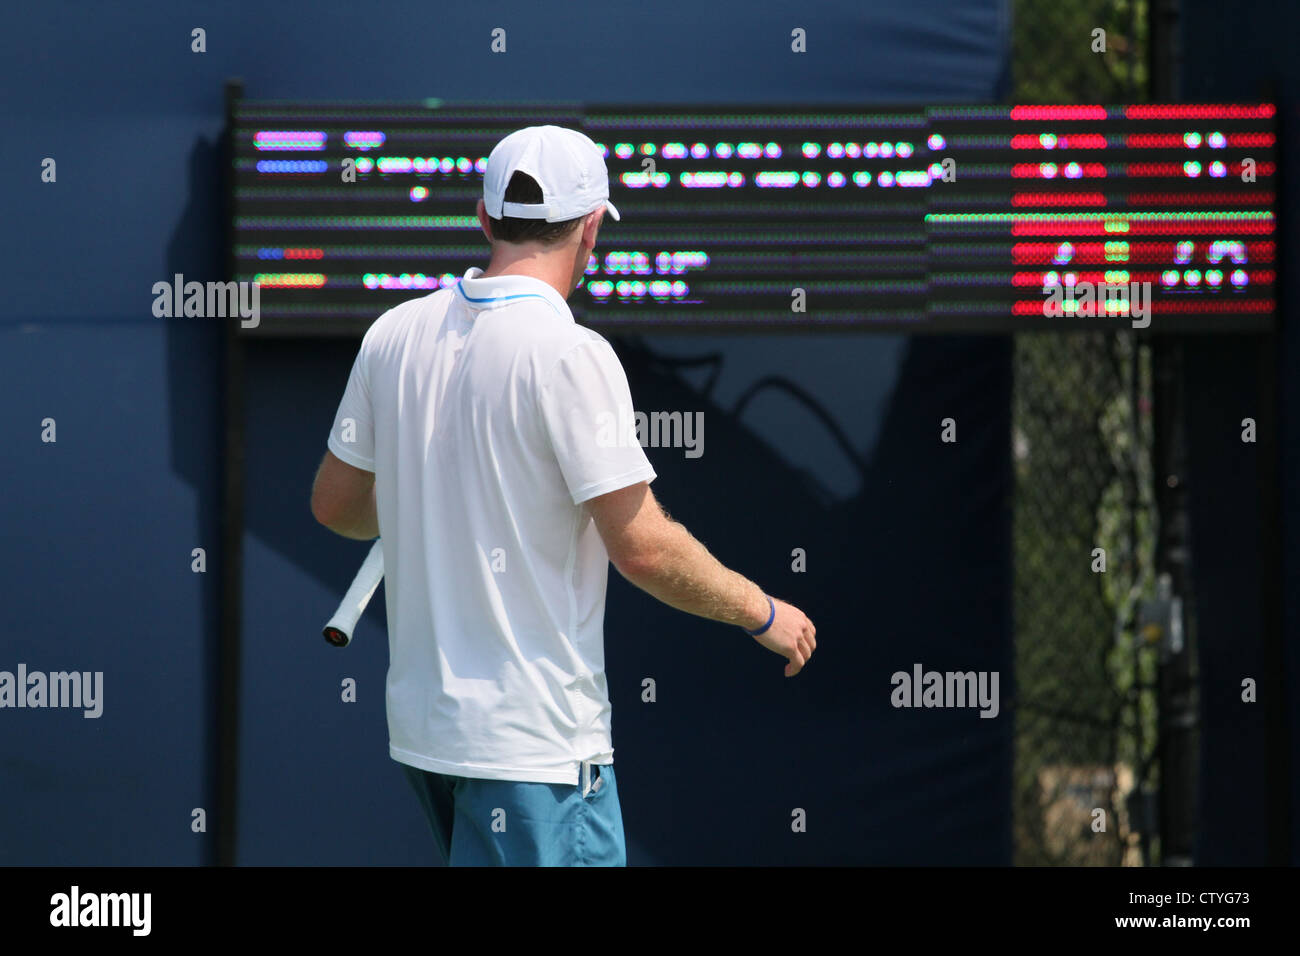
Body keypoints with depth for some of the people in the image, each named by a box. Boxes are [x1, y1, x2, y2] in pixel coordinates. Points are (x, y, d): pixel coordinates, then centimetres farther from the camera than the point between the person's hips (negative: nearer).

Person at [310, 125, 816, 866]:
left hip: (421, 716, 8)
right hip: (533, 742, -8)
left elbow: (336, 504, 14)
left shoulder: (395, 333, 4)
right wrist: (762, 612, -2)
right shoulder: (571, 354, -16)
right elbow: (643, 548, -17)